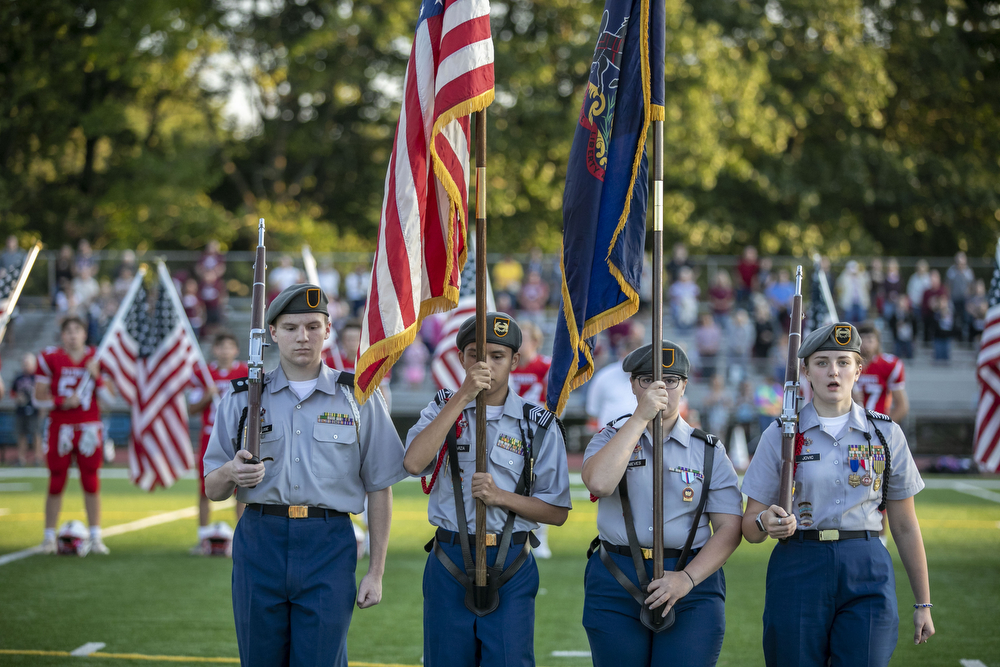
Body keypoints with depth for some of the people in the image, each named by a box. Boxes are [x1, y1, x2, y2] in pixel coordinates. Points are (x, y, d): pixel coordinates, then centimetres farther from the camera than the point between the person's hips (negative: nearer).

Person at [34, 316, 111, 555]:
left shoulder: (97, 358, 5)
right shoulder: (50, 358, -1)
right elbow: (39, 396, 0)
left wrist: (96, 375, -10)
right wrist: (63, 402, -14)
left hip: (89, 428, 1)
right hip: (60, 428, -1)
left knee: (91, 483, 2)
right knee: (56, 483, 2)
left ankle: (95, 537, 8)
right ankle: (49, 537, 11)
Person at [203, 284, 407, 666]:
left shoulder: (359, 398, 6)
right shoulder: (241, 400, 9)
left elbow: (379, 488, 7)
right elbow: (213, 490, 9)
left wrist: (375, 572, 2)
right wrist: (231, 473, -15)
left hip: (329, 547, -1)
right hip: (260, 540, 2)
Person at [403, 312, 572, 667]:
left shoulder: (539, 425, 3)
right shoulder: (443, 409, 6)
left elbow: (557, 512, 3)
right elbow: (414, 463, -15)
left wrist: (501, 497, -14)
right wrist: (463, 395, -17)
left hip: (511, 570, -1)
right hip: (449, 563, 1)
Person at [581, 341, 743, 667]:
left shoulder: (709, 451, 8)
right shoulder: (610, 440, 8)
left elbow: (729, 528, 1)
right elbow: (598, 482, -15)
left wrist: (686, 579, -13)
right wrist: (641, 417, -14)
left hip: (693, 583, 0)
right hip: (615, 588, 0)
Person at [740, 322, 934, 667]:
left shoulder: (886, 434, 6)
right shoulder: (779, 435, 3)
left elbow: (905, 526, 10)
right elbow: (750, 527, 4)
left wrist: (923, 603, 10)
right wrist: (766, 522, -20)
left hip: (867, 574, 0)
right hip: (797, 571, 0)